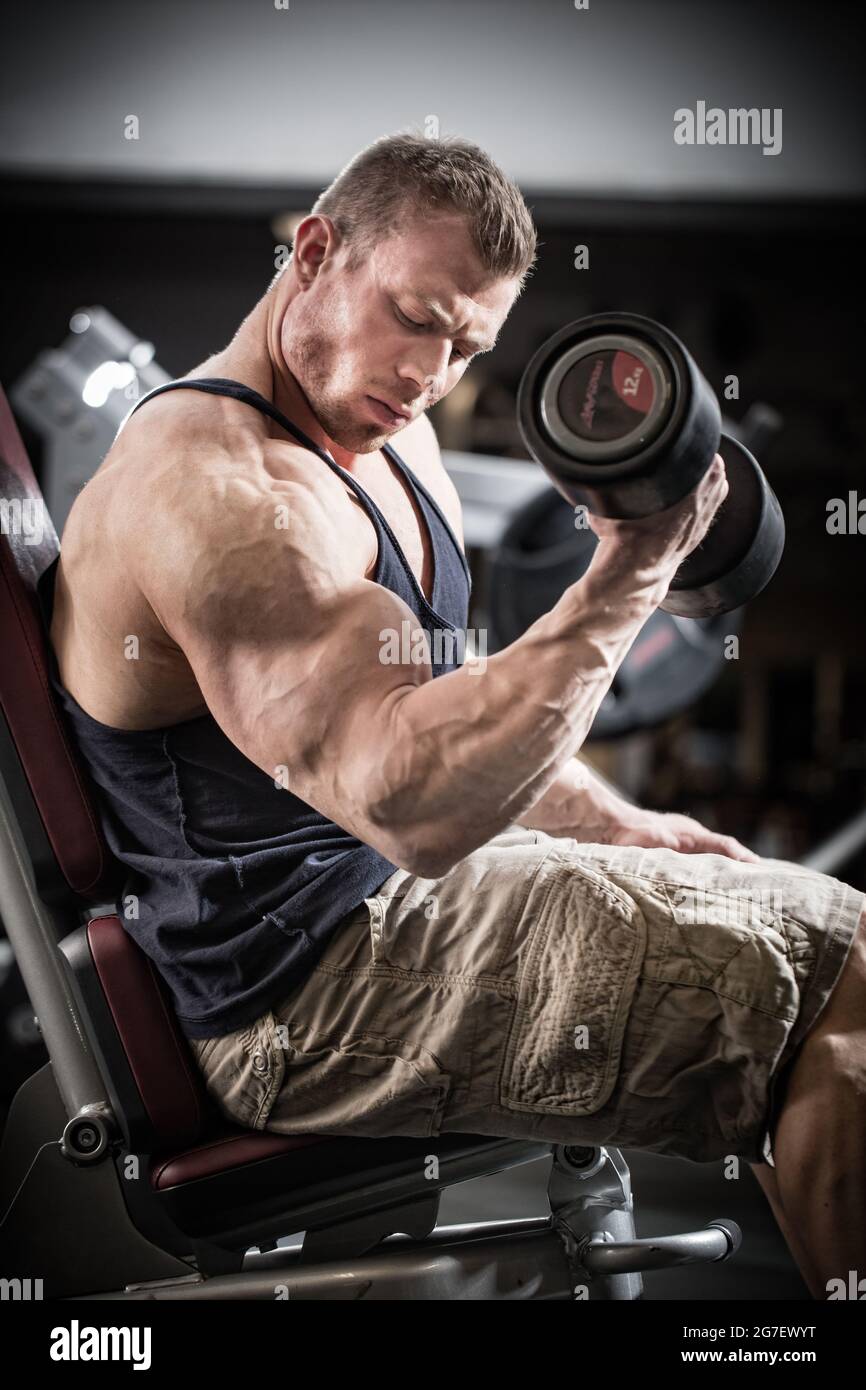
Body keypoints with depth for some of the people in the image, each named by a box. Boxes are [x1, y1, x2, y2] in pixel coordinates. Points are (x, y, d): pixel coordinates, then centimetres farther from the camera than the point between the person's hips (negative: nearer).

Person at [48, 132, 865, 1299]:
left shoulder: (392, 435, 8)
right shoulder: (213, 487, -25)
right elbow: (415, 805, -36)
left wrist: (621, 826, 10)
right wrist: (631, 575, -37)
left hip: (399, 890, 10)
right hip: (298, 995, -10)